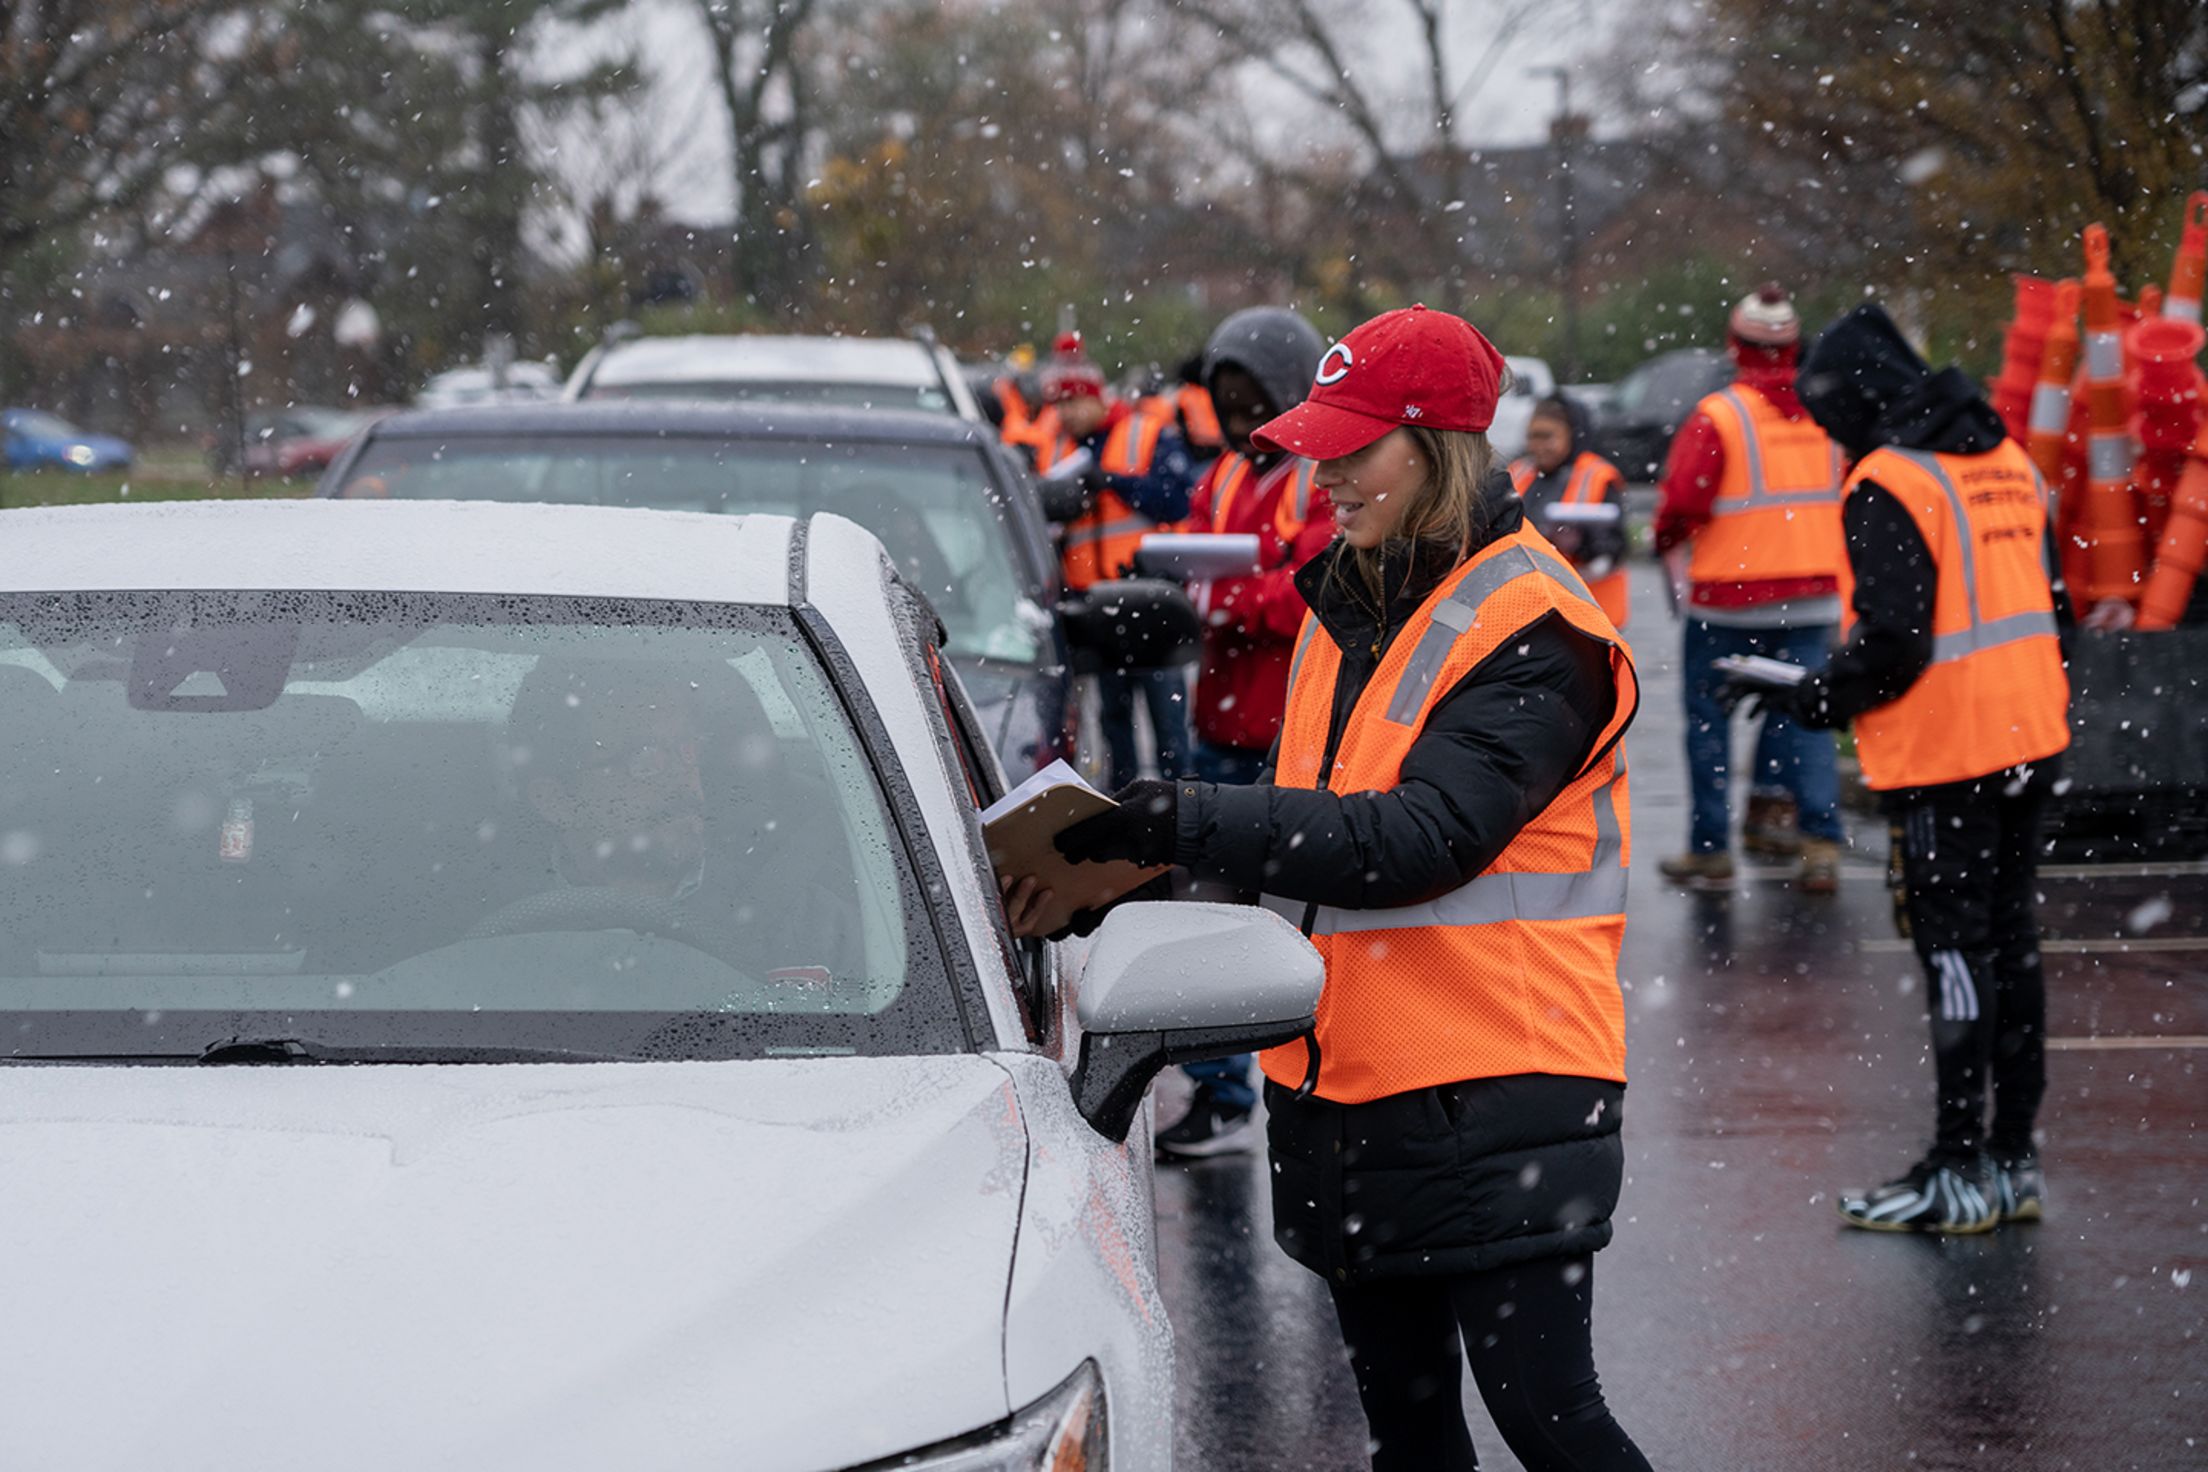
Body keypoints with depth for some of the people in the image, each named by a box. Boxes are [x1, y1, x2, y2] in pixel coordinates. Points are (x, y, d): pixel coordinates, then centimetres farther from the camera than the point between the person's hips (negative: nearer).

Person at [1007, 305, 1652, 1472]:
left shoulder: (1530, 633, -14)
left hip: (1495, 1101, -8)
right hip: (1345, 1093, 8)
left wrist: (1190, 820, -30)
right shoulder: (1345, 608, 13)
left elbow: (1418, 838, -25)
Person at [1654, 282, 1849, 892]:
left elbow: (1683, 501, -16)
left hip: (1728, 595, -4)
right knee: (1805, 717, 9)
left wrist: (1665, 540, 5)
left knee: (1709, 721, 8)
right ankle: (1821, 845, -2)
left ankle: (1710, 850, 11)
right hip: (1812, 595, 4)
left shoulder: (1719, 416, -14)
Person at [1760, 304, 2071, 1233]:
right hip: (2030, 739, 8)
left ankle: (1960, 1175, 2)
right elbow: (2051, 603, 17)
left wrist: (1818, 701, -5)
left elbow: (1891, 642, -20)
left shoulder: (1889, 483, -15)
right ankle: (2012, 1158, 20)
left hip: (1944, 755, -8)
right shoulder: (2007, 461, 11)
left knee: (1956, 954, -3)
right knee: (2009, 942, 14)